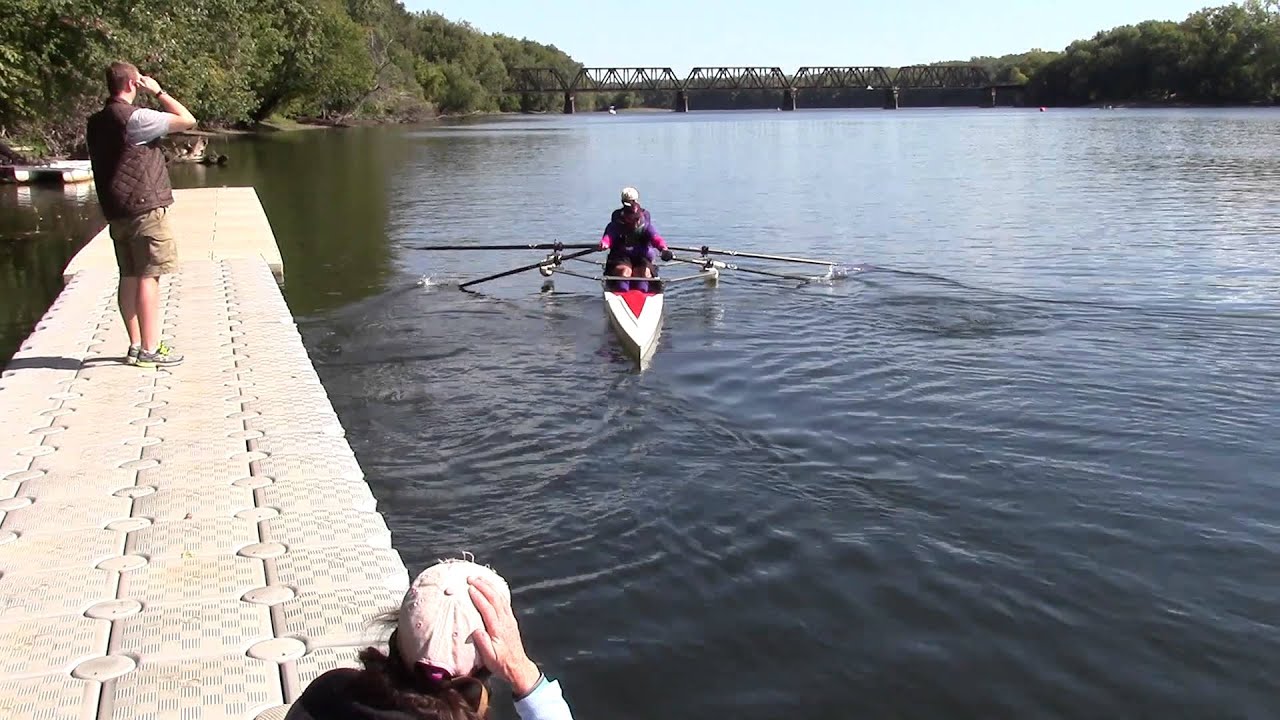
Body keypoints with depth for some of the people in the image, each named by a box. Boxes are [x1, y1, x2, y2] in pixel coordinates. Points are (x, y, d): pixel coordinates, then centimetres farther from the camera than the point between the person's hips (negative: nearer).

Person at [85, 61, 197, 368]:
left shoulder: (96, 123, 13)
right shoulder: (134, 117, -13)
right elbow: (187, 120, -13)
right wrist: (159, 92, -1)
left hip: (115, 212, 8)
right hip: (145, 208, -8)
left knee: (129, 277, 11)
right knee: (148, 277, -5)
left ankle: (136, 345, 16)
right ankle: (149, 350, -4)